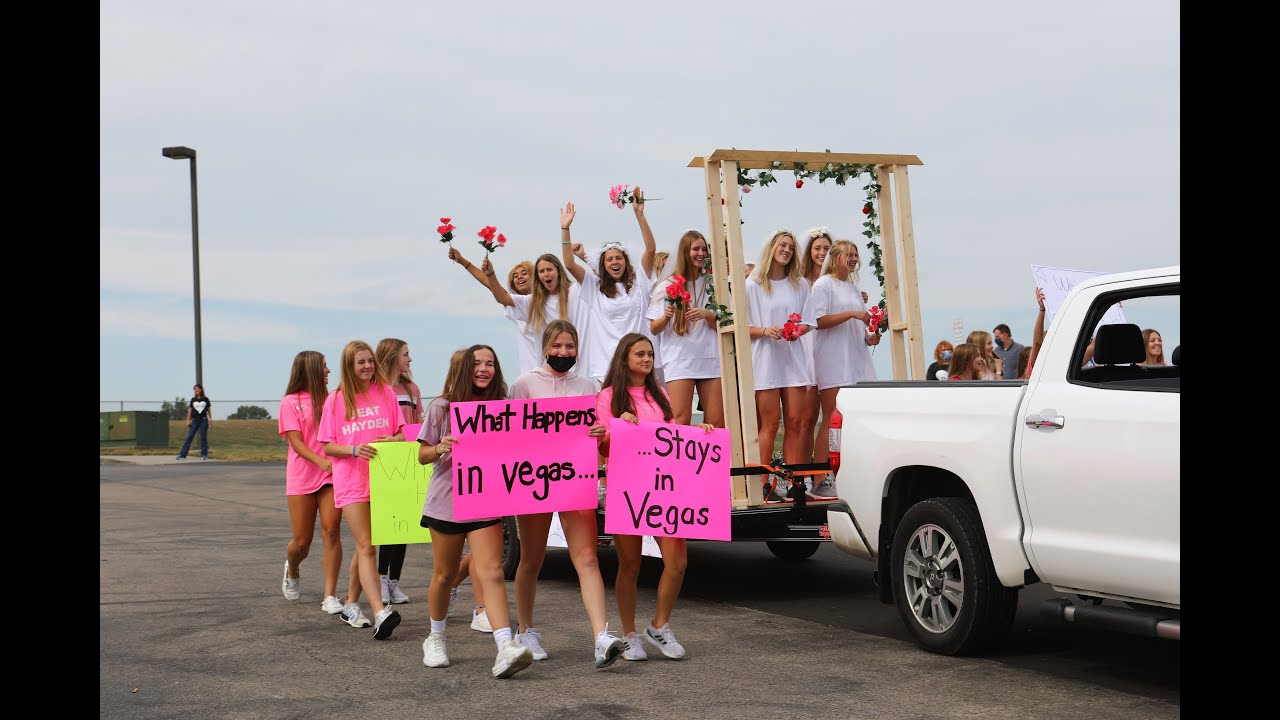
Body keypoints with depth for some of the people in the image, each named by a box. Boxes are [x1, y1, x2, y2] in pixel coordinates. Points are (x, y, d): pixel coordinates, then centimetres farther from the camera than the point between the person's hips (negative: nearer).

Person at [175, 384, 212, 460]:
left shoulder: (206, 399, 3)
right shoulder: (193, 399, 6)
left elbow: (209, 410, 8)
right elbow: (190, 410, 8)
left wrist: (210, 420, 3)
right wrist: (188, 420, 2)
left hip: (204, 420, -1)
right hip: (195, 420, 1)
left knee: (203, 437, 1)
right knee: (189, 437, -3)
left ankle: (204, 455, 8)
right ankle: (182, 454, -6)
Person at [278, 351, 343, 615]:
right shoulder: (290, 402, 0)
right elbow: (296, 442, -8)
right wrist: (321, 462, -22)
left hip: (331, 475, 2)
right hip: (301, 477, -2)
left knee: (331, 531, -10)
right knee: (302, 540, 4)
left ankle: (330, 596, -7)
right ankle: (291, 571, 38)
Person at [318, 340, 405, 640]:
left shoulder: (386, 392, 6)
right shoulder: (336, 400, 3)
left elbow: (401, 433, 10)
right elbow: (327, 446, 2)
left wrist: (392, 440, -13)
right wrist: (354, 450, -17)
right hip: (351, 481, -2)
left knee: (365, 545, 11)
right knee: (366, 546, -13)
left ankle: (351, 604, 27)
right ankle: (380, 613, -23)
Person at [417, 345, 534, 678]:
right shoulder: (442, 408, 1)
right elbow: (422, 455, 2)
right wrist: (440, 449, -19)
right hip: (446, 501, 0)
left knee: (491, 572, -15)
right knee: (444, 574, 12)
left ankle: (506, 649, -25)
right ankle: (435, 639, 34)